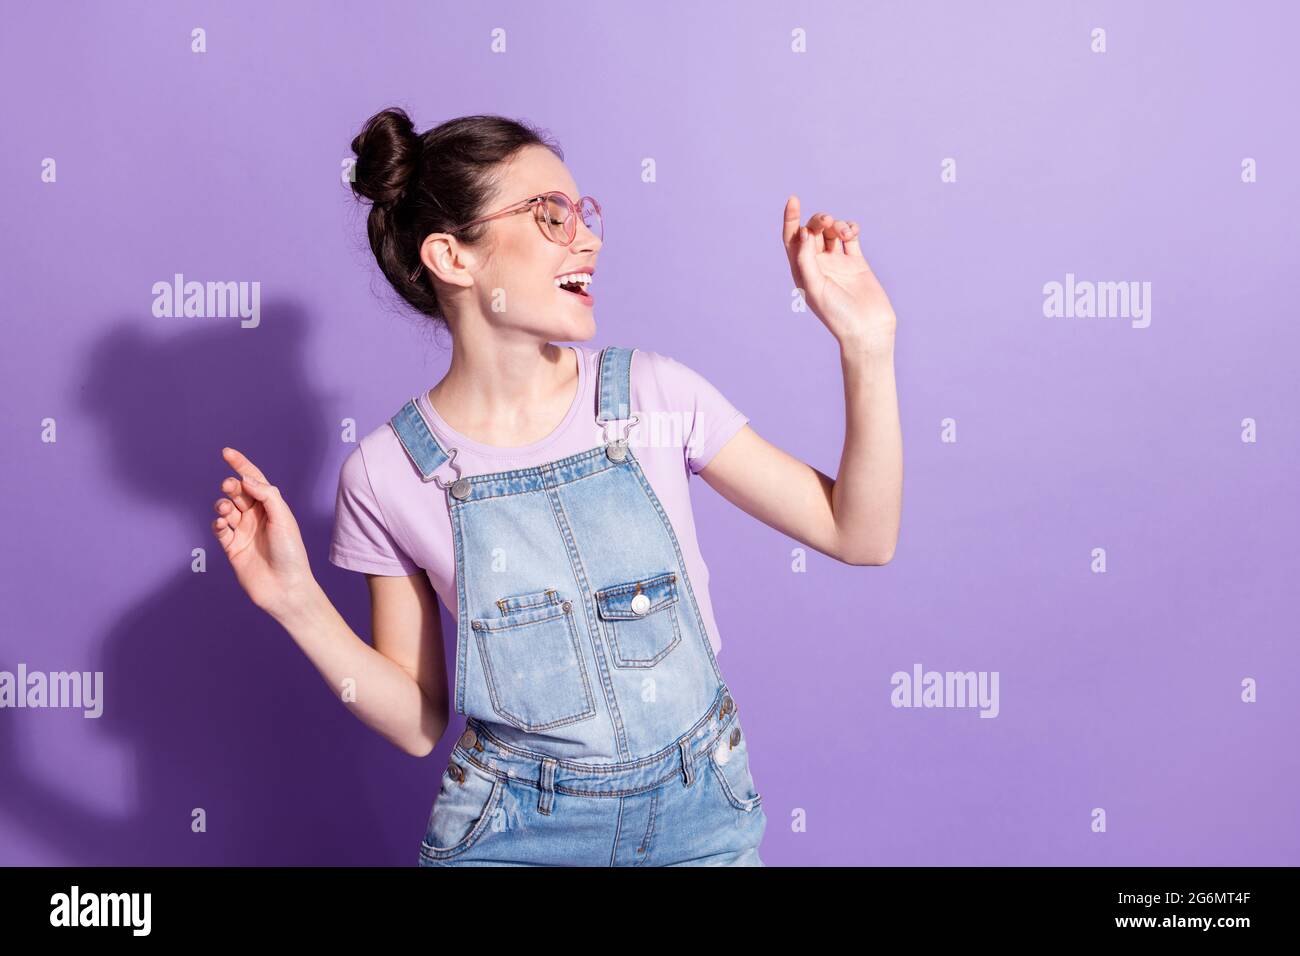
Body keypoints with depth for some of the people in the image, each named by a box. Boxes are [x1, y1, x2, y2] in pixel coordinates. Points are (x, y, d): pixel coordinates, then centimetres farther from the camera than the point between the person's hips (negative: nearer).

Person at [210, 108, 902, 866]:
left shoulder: (657, 395, -9)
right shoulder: (387, 473, -11)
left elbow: (861, 536, -6)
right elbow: (417, 724, -4)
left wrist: (866, 343, -14)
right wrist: (295, 601, -17)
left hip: (699, 815, 2)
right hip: (511, 833, -1)